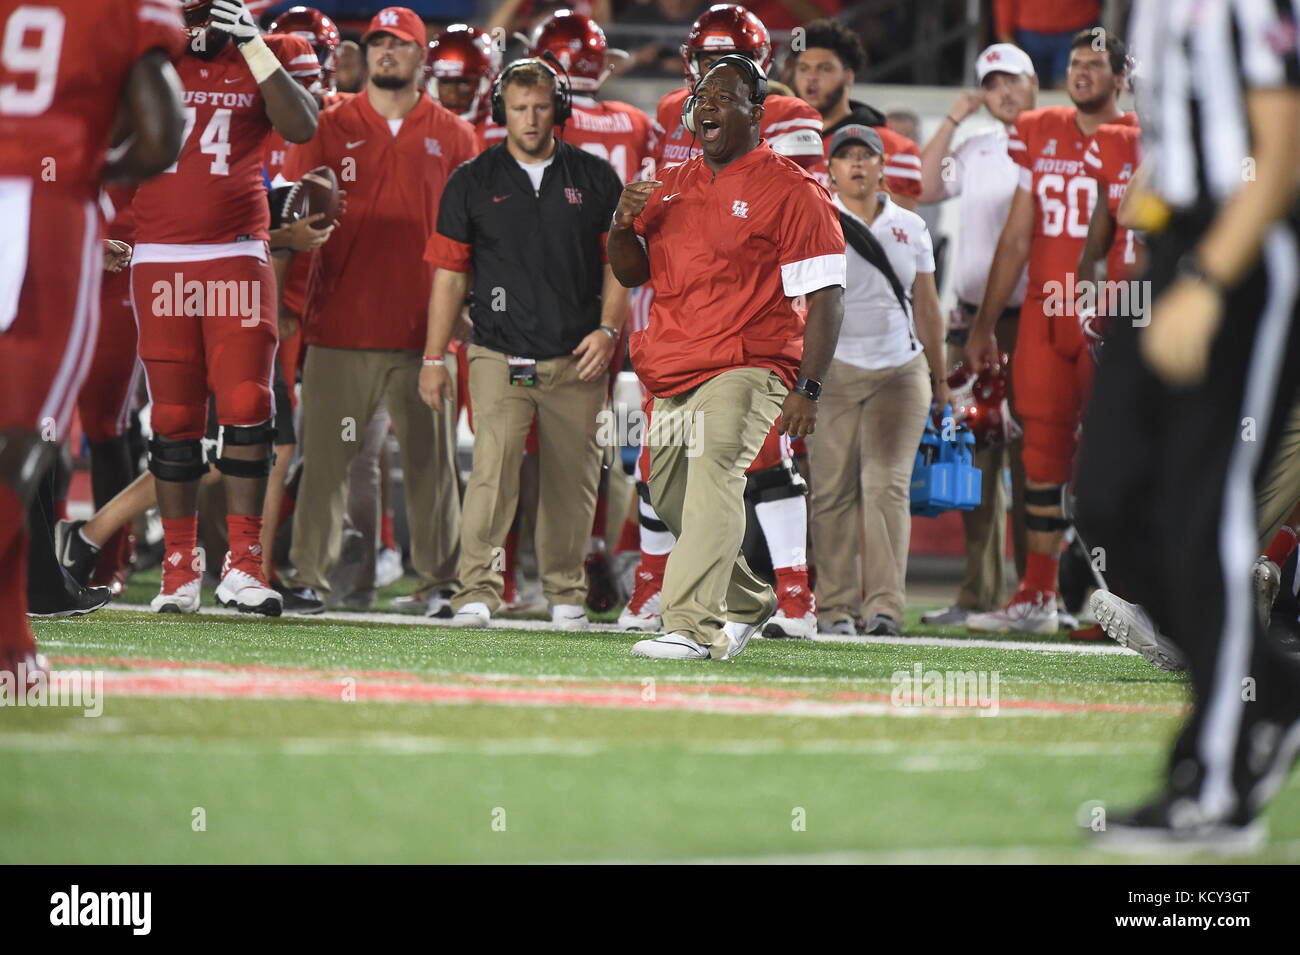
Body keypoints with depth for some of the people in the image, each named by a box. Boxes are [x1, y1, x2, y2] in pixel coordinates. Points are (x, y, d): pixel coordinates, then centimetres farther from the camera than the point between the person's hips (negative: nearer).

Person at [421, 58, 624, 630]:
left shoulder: (595, 180, 8)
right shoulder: (472, 182, 6)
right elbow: (449, 274, 8)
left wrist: (607, 330, -4)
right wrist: (434, 358, 4)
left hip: (575, 361, 1)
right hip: (500, 359, -1)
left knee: (572, 482, 5)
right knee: (493, 470, -16)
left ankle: (565, 593, 17)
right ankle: (477, 590, -15)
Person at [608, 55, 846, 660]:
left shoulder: (791, 190, -4)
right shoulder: (670, 185, 17)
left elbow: (824, 295, -8)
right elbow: (632, 273, 21)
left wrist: (808, 387, -17)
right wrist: (623, 225, -2)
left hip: (748, 367, -8)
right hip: (673, 372, 8)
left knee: (713, 473, -27)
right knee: (669, 497, 13)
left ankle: (692, 626, -35)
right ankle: (746, 604, 34)